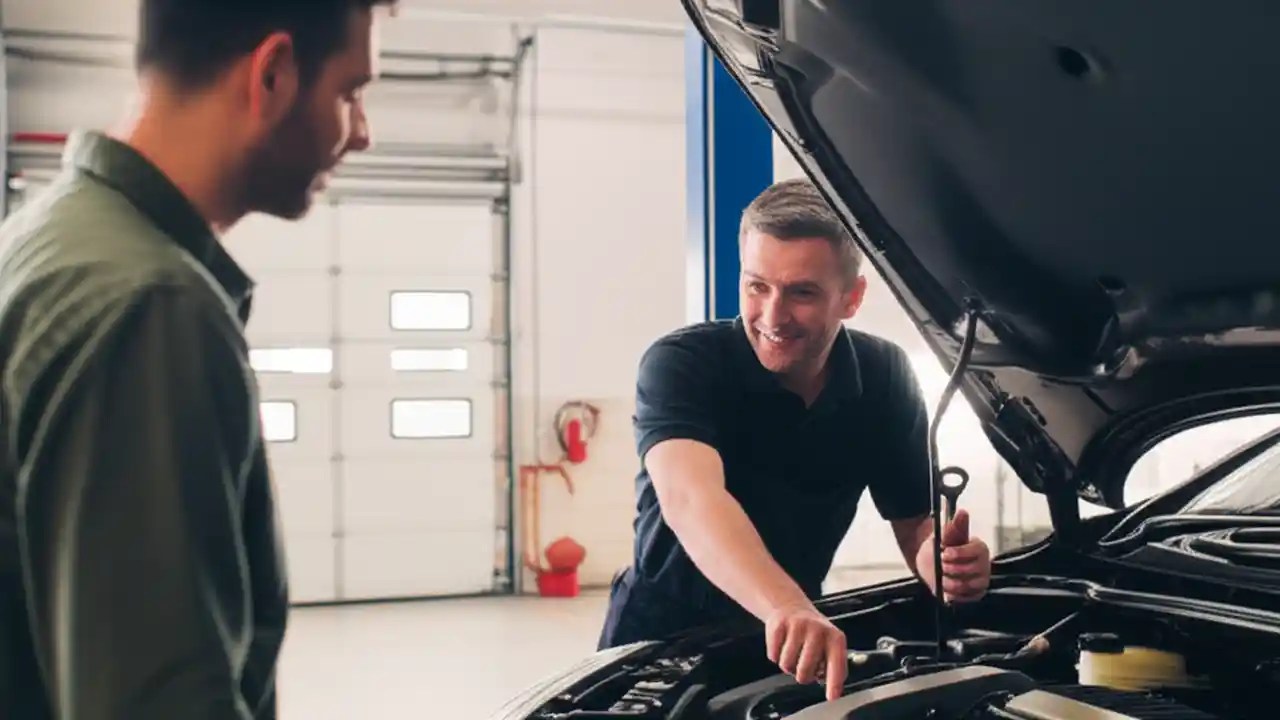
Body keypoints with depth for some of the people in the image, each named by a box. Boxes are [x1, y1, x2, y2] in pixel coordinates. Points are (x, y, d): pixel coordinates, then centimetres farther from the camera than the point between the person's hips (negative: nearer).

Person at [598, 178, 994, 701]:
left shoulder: (885, 377, -6)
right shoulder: (679, 363, -20)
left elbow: (917, 520, -1)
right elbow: (690, 499, -37)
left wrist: (944, 561, -24)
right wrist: (787, 608, -53)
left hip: (793, 643, 3)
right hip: (661, 641, -3)